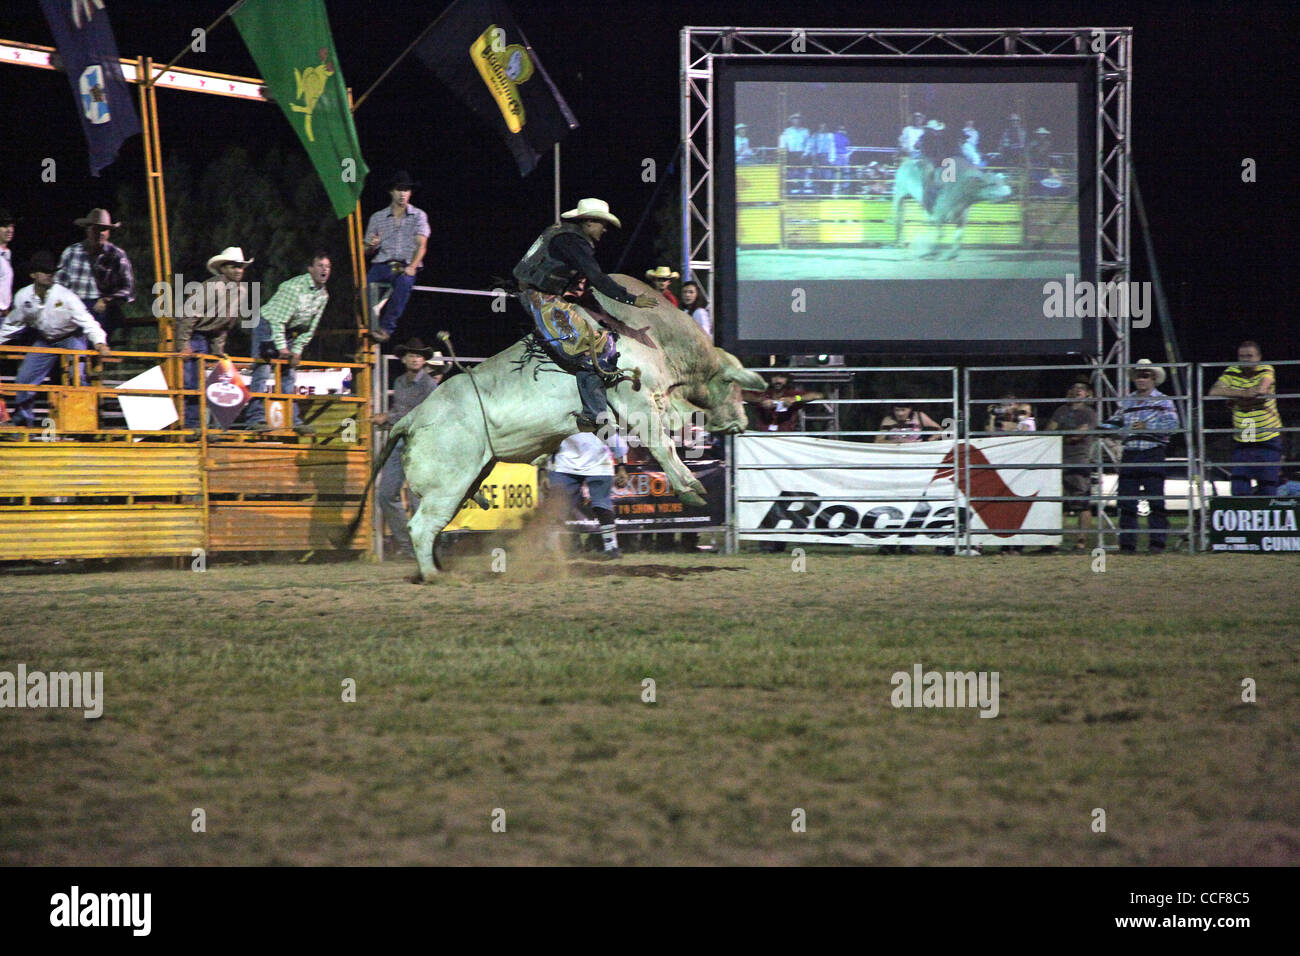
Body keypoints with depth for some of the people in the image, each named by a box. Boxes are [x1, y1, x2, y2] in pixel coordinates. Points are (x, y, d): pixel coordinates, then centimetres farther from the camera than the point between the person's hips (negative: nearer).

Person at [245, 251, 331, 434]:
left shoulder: (323, 296, -1)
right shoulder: (294, 287, -25)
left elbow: (310, 327, 6)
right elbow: (278, 318, -25)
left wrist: (297, 350, -1)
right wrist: (281, 347, -24)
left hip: (288, 332, 7)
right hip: (267, 325, -7)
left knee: (288, 374, 7)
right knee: (262, 371, -13)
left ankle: (293, 420, 8)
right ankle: (256, 418, -16)